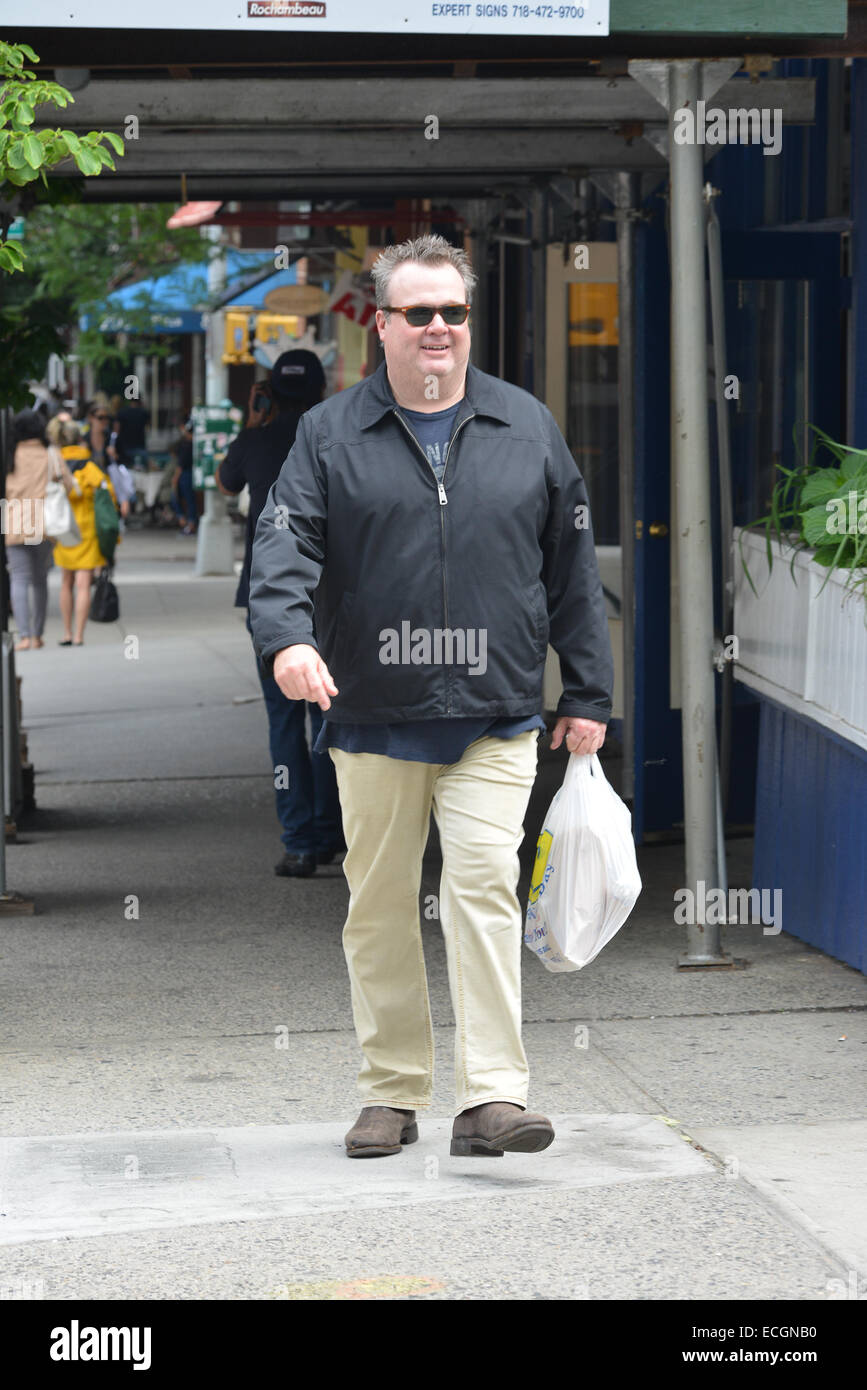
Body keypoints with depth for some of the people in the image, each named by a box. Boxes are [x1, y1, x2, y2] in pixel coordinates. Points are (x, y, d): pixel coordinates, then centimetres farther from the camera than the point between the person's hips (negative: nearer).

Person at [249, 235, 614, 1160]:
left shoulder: (528, 428, 9)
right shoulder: (330, 435, 5)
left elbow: (572, 570, 12)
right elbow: (284, 543, -6)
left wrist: (588, 695, 9)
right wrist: (286, 635, -26)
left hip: (495, 720, -1)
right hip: (372, 719, 1)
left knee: (485, 889, -12)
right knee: (379, 908, 6)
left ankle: (492, 1098, -13)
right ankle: (391, 1093, 16)